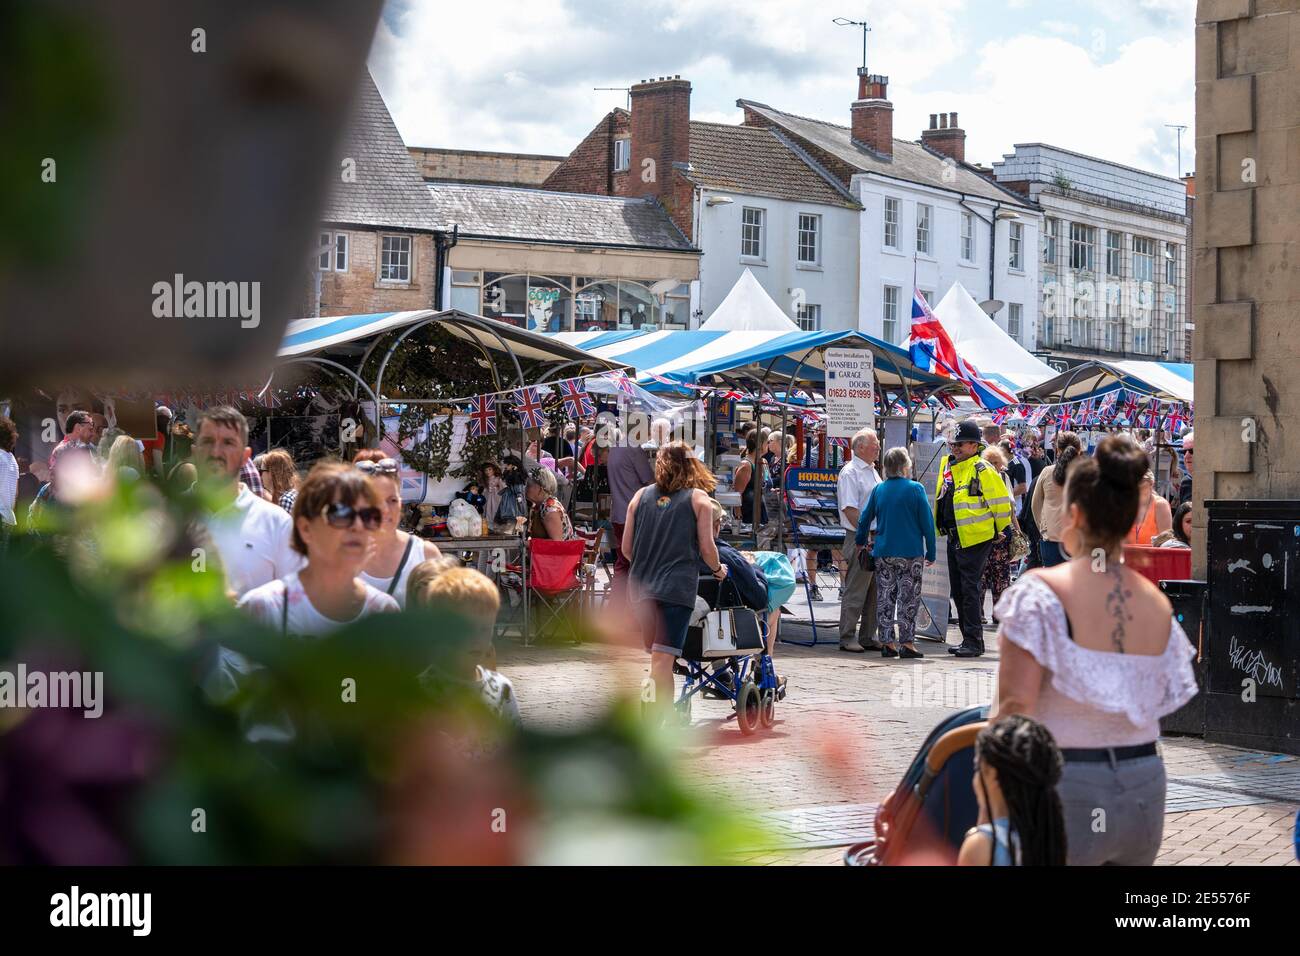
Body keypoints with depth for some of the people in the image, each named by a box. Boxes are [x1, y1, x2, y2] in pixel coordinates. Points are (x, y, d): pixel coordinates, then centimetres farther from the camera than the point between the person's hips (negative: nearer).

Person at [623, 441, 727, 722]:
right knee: (663, 658, -9)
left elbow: (626, 547, 12)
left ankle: (667, 713, 24)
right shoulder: (698, 497, 2)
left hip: (642, 585, 4)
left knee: (657, 655, 16)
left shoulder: (641, 496, 11)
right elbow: (706, 548, -1)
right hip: (677, 587, -4)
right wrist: (718, 569, 20)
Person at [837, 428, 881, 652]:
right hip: (860, 540, -9)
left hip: (876, 539, 9)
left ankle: (867, 637, 17)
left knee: (874, 592, 11)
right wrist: (866, 536, -19)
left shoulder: (872, 472, 19)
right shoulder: (850, 472, -10)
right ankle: (847, 638, 0)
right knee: (855, 591, -5)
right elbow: (849, 509, -17)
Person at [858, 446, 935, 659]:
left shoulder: (878, 490, 5)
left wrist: (860, 543, 26)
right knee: (908, 599, 1)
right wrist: (930, 553, 0)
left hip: (883, 553, 3)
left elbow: (865, 519, 11)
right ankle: (906, 643, -2)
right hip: (911, 553, -3)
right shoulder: (915, 489, -6)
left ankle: (886, 642, 10)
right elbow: (927, 523, -6)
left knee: (885, 599, 9)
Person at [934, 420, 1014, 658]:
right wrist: (940, 526, 27)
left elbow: (1002, 502, -10)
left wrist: (1001, 532, -3)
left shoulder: (982, 470, -14)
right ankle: (968, 638, 21)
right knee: (958, 591, 12)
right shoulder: (947, 466, 11)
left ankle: (973, 641, -5)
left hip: (976, 539, -9)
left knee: (970, 590, -9)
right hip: (954, 538, 9)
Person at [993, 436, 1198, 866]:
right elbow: (1160, 704, 5)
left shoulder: (1041, 592, -12)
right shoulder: (1158, 604, 5)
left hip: (1068, 787, -6)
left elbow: (1014, 706, -17)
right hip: (1145, 791, 6)